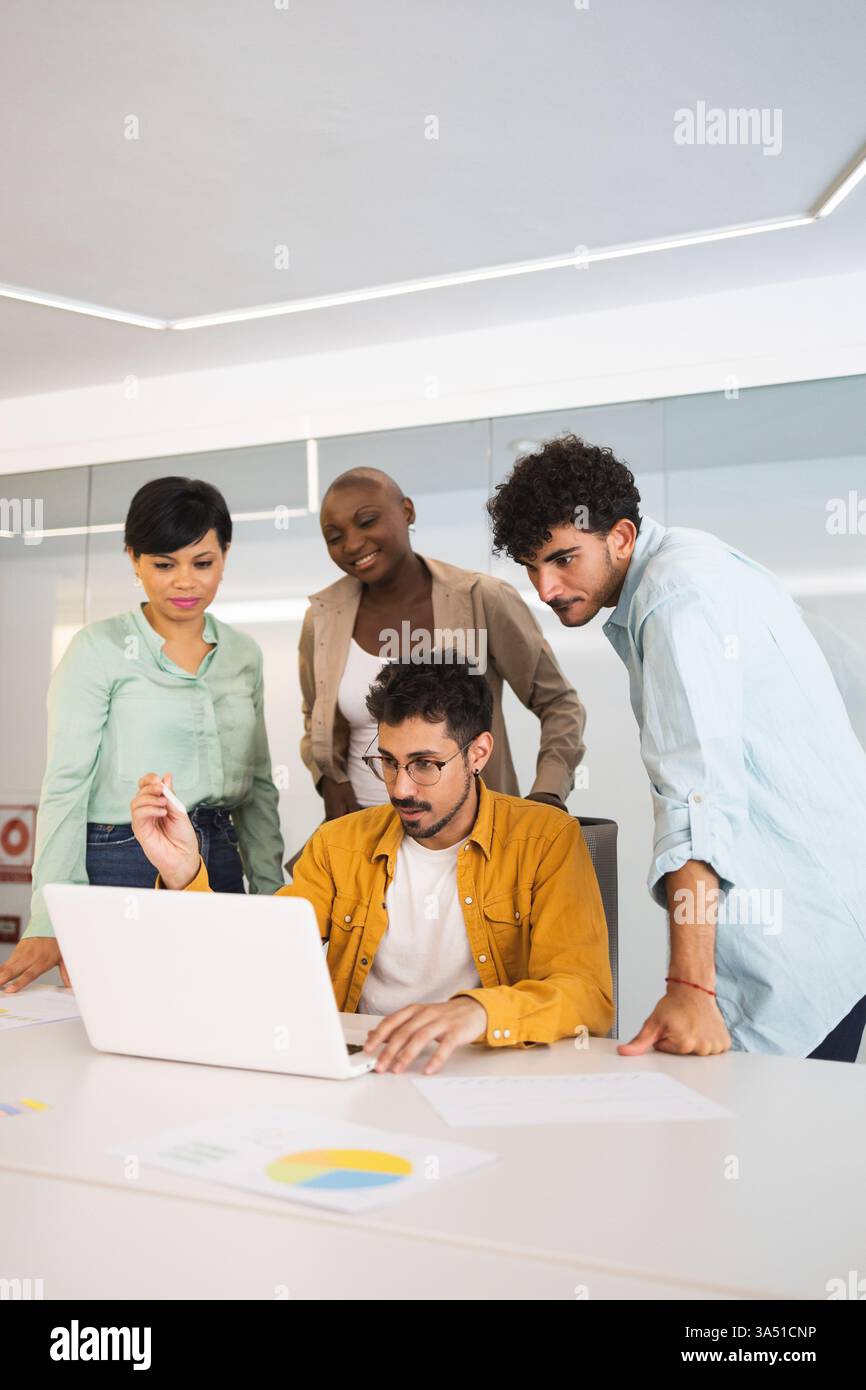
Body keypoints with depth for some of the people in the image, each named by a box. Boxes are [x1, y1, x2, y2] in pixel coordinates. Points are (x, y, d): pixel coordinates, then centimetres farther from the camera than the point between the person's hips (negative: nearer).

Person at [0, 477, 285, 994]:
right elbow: (66, 786, -11)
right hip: (121, 864, -5)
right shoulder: (99, 650, -6)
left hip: (219, 867, 5)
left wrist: (271, 895, 6)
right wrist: (51, 924, -18)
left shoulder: (243, 654, 10)